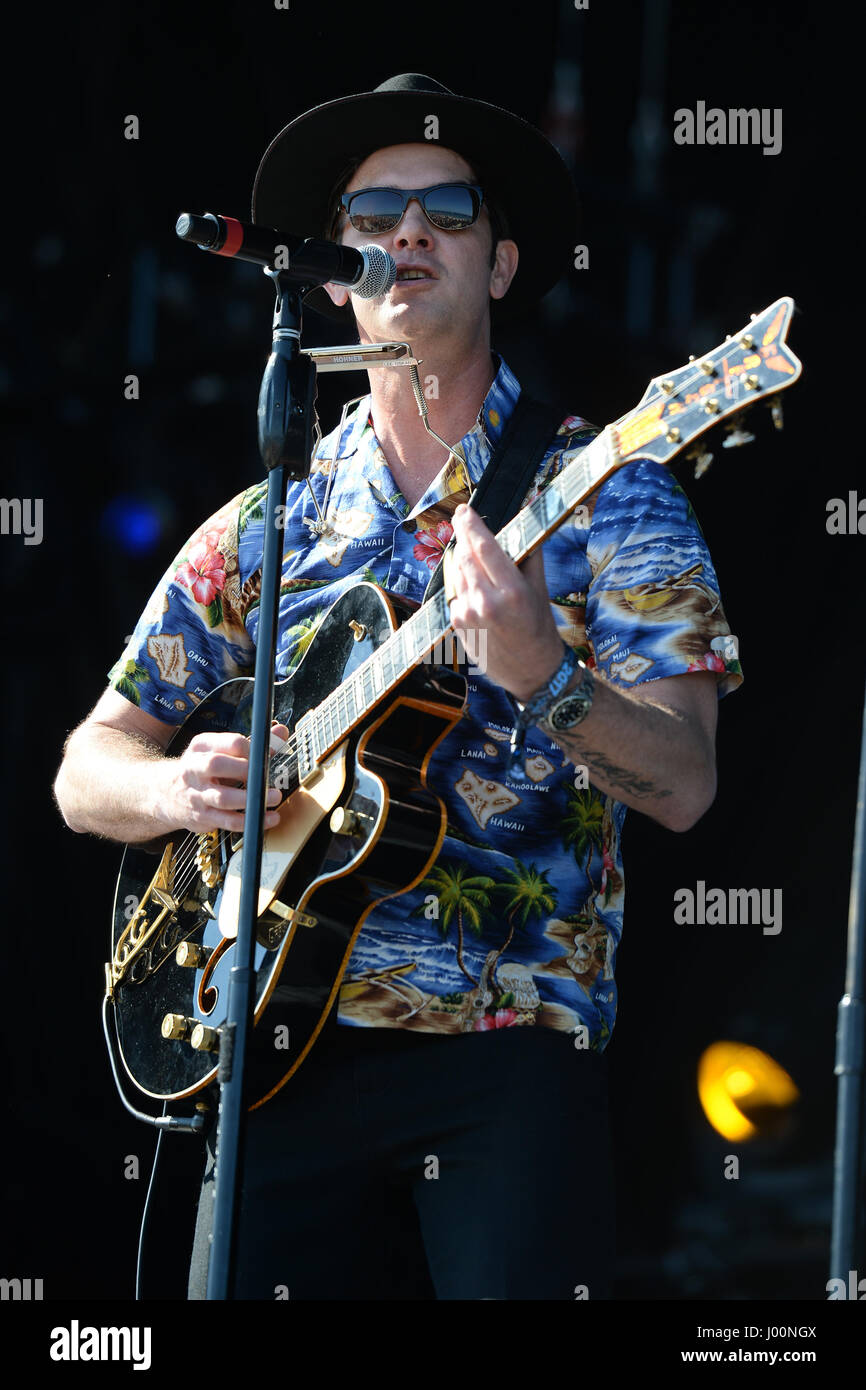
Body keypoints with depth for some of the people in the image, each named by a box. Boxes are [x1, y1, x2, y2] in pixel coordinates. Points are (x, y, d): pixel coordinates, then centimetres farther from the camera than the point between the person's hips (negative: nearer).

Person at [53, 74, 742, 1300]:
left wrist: (539, 678, -26)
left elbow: (683, 786, -7)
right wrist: (176, 790, -7)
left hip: (510, 1058, -3)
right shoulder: (263, 528, 14)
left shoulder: (599, 491, 4)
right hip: (284, 1049, 3)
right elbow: (88, 771, 16)